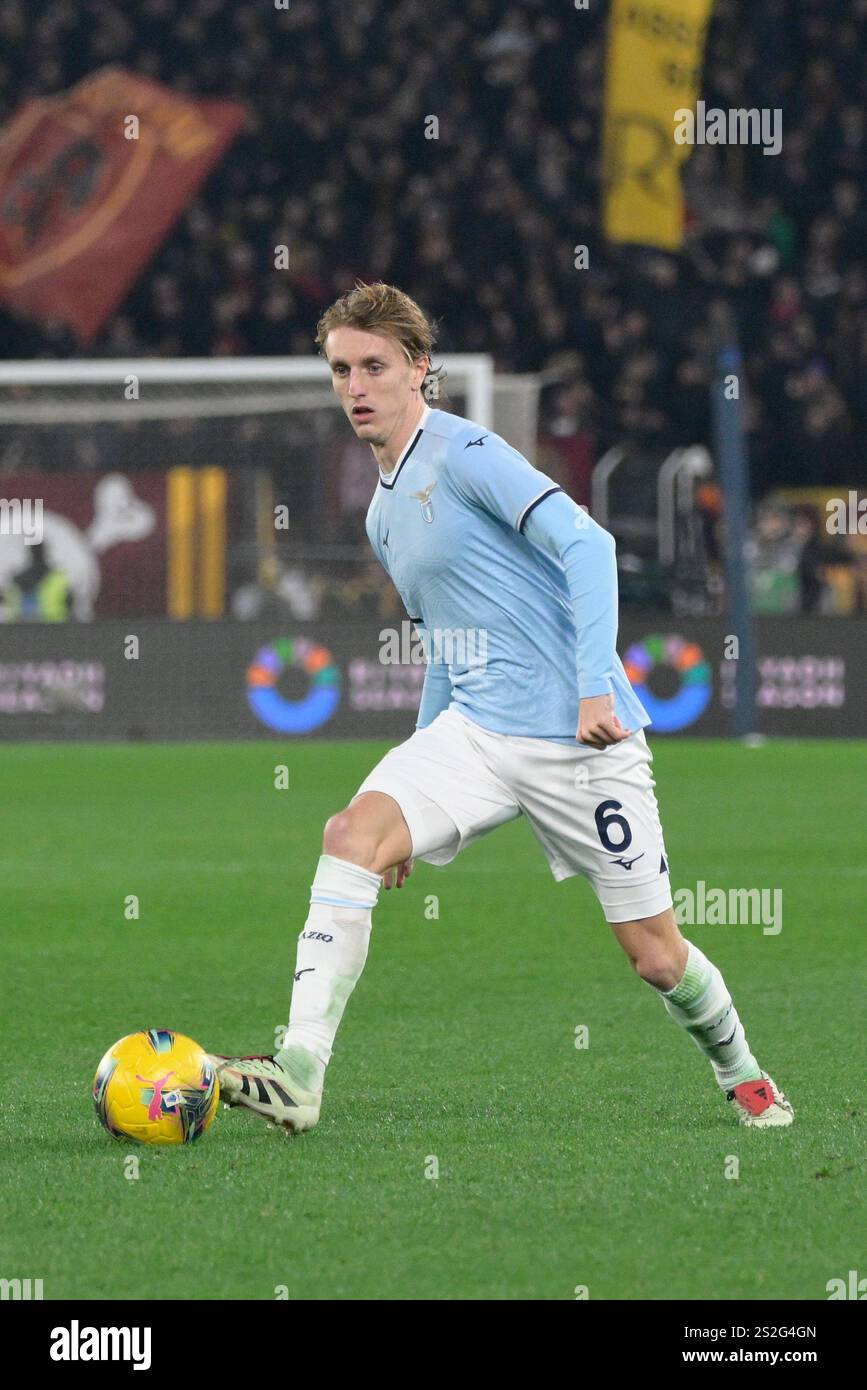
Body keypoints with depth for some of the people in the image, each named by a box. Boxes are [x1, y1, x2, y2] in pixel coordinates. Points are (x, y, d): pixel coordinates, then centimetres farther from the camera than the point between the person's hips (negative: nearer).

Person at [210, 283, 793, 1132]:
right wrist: (419, 777, 23)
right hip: (473, 732, 6)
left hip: (579, 740, -6)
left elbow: (585, 544, -19)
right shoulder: (384, 514, 16)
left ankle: (741, 1075, 32)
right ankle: (300, 1074, -29)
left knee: (656, 956, 1)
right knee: (356, 830, -21)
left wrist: (596, 686, -27)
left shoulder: (464, 453, -10)